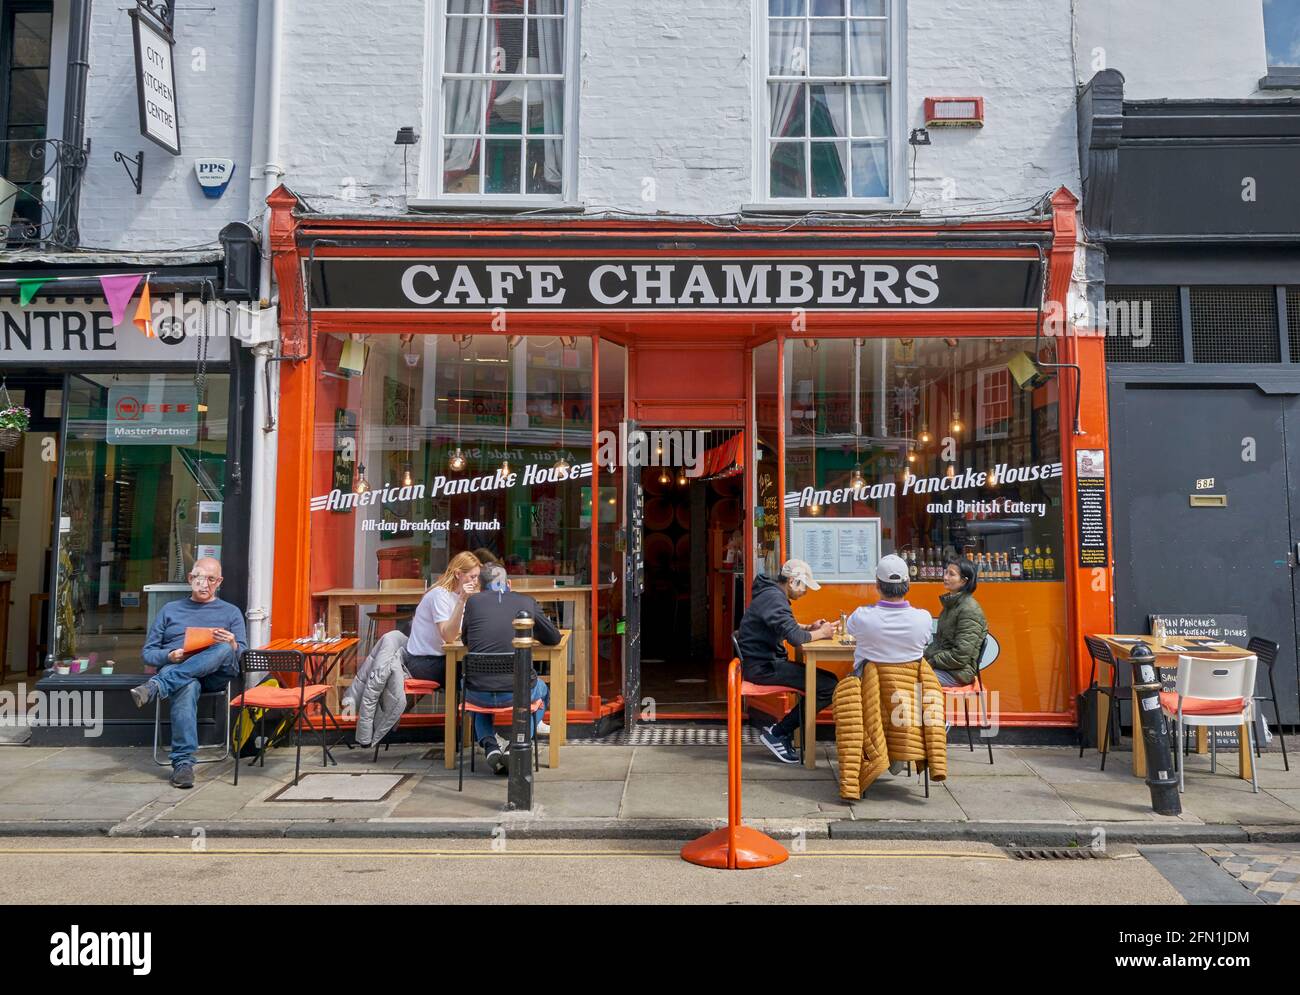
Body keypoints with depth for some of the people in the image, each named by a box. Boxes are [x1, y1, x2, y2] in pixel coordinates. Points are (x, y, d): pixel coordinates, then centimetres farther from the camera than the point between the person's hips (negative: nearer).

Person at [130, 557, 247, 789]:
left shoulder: (231, 612, 22)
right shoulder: (170, 609, 25)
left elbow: (243, 655, 11)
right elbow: (148, 652, 17)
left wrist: (232, 646, -14)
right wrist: (169, 656, -6)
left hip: (216, 674, 0)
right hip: (174, 669, 0)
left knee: (224, 650, -36)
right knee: (187, 687, -39)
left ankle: (156, 686, -43)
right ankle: (183, 763, -43)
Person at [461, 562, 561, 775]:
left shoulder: (473, 601, 4)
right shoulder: (526, 602, 4)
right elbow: (554, 638, 15)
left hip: (479, 694, 0)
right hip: (516, 692, 0)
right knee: (541, 689, 34)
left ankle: (490, 747, 16)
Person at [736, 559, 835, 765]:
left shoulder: (773, 594, 17)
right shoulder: (773, 598, -17)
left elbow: (785, 628, 30)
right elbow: (794, 637, -25)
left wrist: (809, 627, 13)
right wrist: (820, 634, -7)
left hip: (767, 662, 11)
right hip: (762, 667, -11)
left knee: (829, 679, 8)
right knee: (829, 686, -17)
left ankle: (784, 732, 8)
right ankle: (777, 733, -7)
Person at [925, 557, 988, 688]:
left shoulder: (969, 610, -15)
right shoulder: (951, 604, 13)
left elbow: (960, 656, -19)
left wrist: (931, 662, -13)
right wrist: (925, 656, 4)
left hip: (957, 672, -9)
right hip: (943, 665, 9)